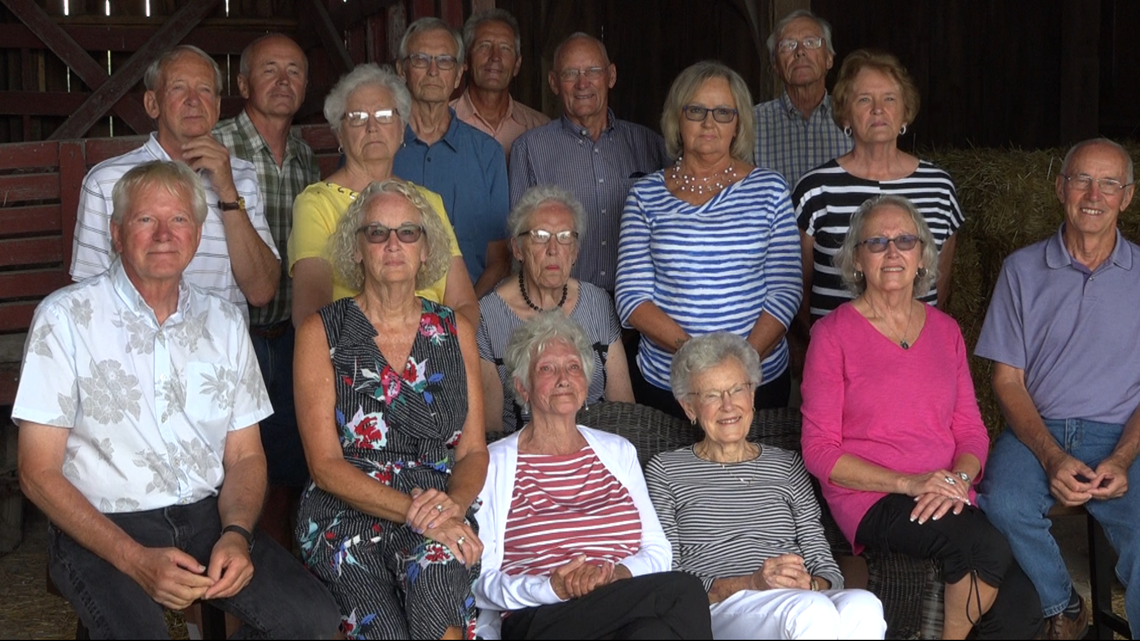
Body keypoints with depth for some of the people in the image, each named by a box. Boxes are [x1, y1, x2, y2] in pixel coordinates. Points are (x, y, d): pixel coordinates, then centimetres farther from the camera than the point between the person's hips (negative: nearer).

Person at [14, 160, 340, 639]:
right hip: (100, 529, -4)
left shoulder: (223, 321, 10)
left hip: (207, 517, 4)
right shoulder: (66, 318, -4)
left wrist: (236, 535, -9)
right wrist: (136, 560, -18)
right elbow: (39, 473, -6)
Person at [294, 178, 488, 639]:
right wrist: (413, 510, -15)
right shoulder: (322, 332, 5)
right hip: (345, 518, -1)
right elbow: (325, 464, -2)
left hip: (440, 518, 2)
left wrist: (454, 502, -11)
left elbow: (474, 450, 11)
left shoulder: (455, 331, 14)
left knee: (435, 565, -34)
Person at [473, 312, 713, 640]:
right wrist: (553, 588, -19)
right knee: (684, 591, -29)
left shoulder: (618, 452, 20)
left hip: (625, 610, 4)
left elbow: (658, 551, 13)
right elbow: (480, 581, 0)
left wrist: (616, 574, -11)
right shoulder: (492, 464, 6)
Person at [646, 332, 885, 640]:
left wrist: (809, 585, -8)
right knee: (812, 612, -37)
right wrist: (751, 584, -13)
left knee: (864, 607, -33)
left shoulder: (787, 466, 24)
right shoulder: (665, 471, 13)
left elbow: (828, 570, 17)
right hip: (717, 610, -4)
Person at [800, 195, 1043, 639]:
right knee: (986, 546, -30)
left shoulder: (944, 330, 14)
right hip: (871, 499, -4)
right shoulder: (833, 333, -1)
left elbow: (971, 431, 13)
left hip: (949, 499, 4)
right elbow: (819, 450, -4)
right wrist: (907, 483, -15)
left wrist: (958, 479, -10)